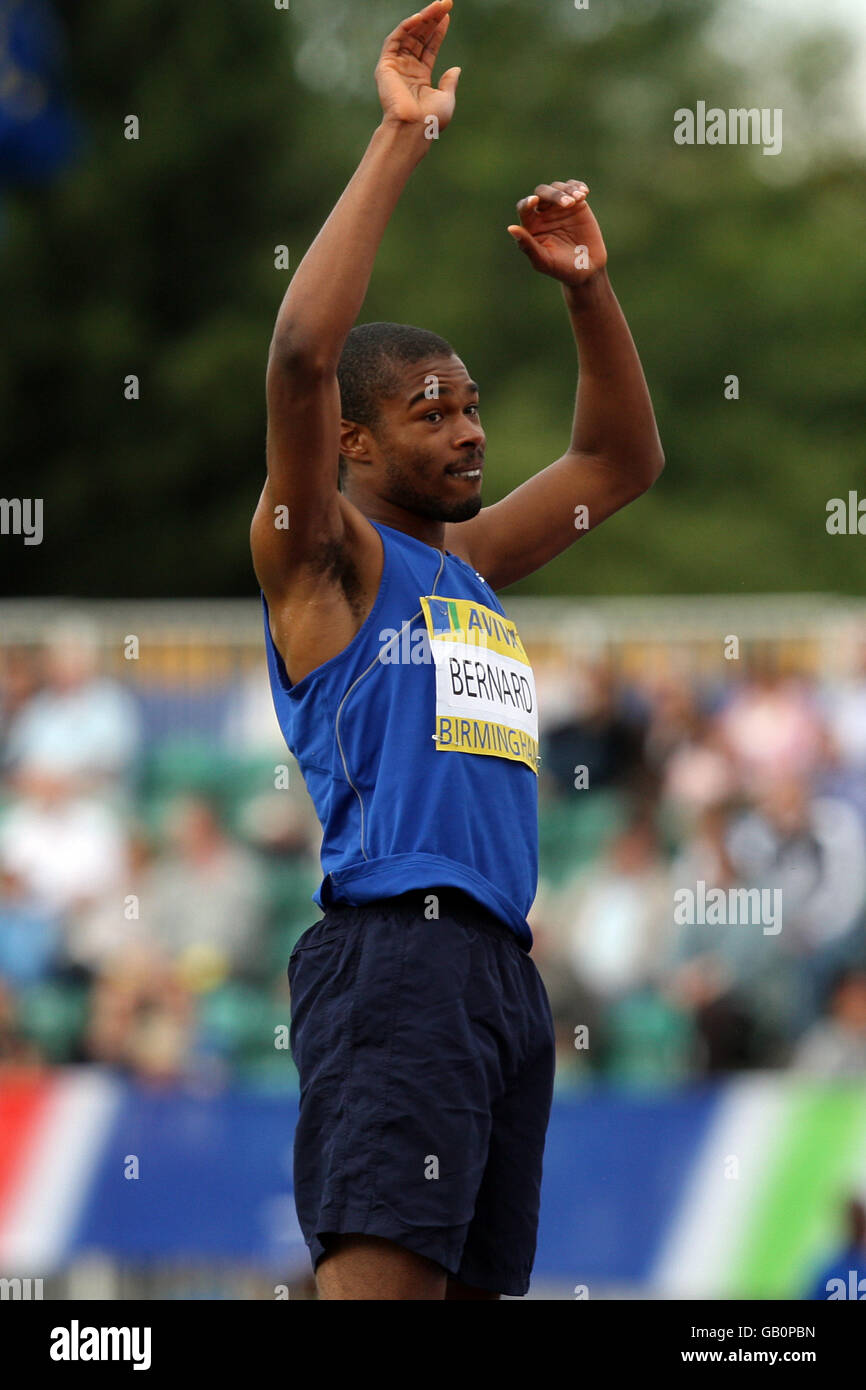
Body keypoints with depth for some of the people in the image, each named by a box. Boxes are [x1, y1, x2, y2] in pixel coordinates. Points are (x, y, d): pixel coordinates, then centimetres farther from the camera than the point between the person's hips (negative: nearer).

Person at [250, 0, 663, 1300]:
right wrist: (400, 139, -12)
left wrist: (589, 285, 18)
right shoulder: (325, 554, 1)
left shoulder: (467, 558, 22)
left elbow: (621, 458, 33)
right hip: (396, 944, -9)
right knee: (380, 1277, -21)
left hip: (503, 962, 9)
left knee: (472, 1285, 6)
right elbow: (302, 352, -14)